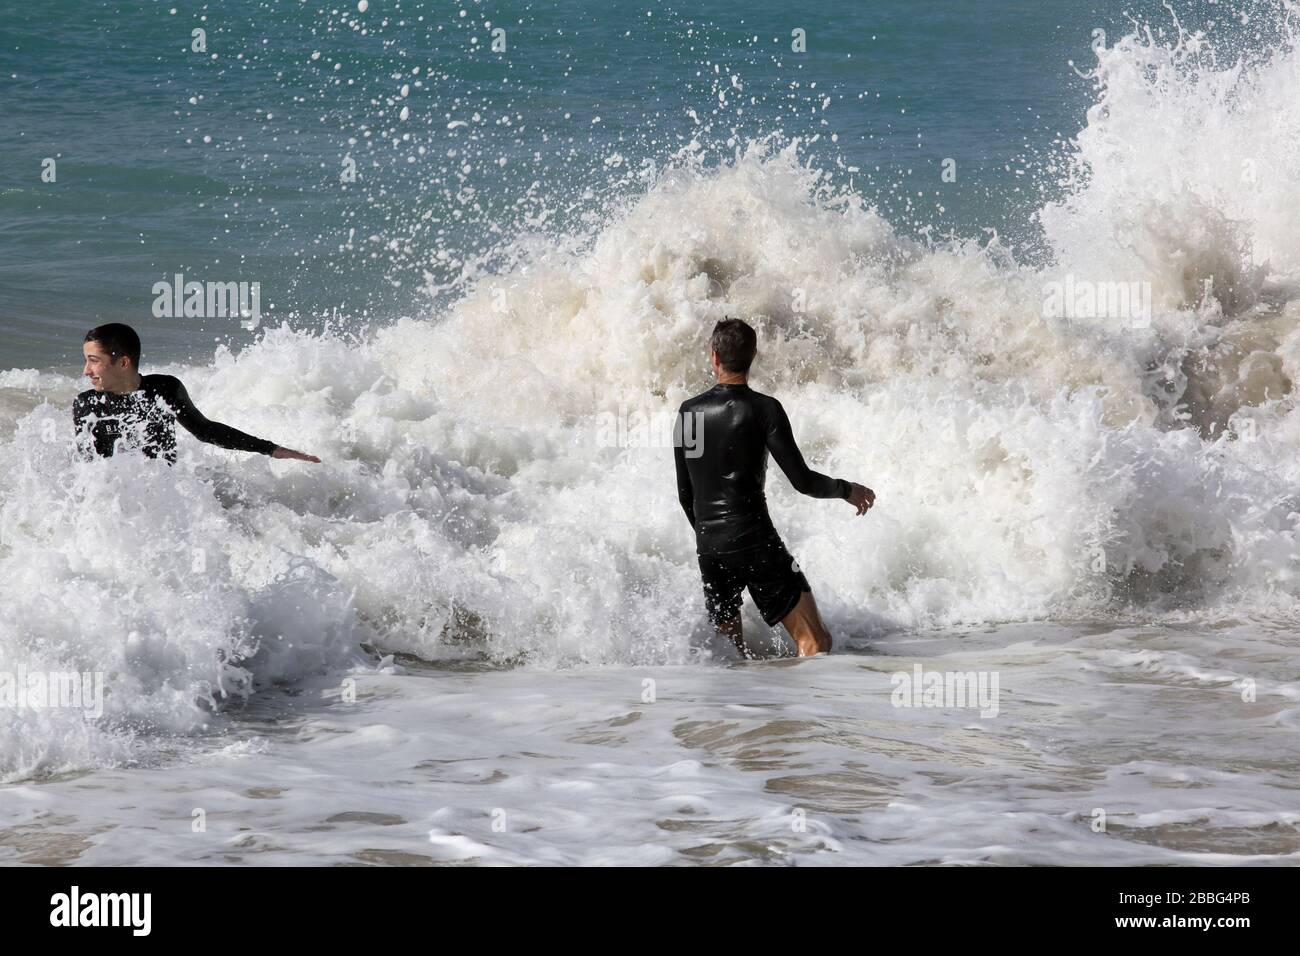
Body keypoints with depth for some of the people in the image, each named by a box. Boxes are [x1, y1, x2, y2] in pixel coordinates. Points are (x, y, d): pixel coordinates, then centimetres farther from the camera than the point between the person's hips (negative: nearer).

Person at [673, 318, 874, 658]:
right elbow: (802, 481, -9)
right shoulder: (764, 409, -7)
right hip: (755, 541, -5)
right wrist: (847, 490, 10)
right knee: (815, 642, -6)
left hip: (708, 548, 5)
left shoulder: (689, 412, 9)